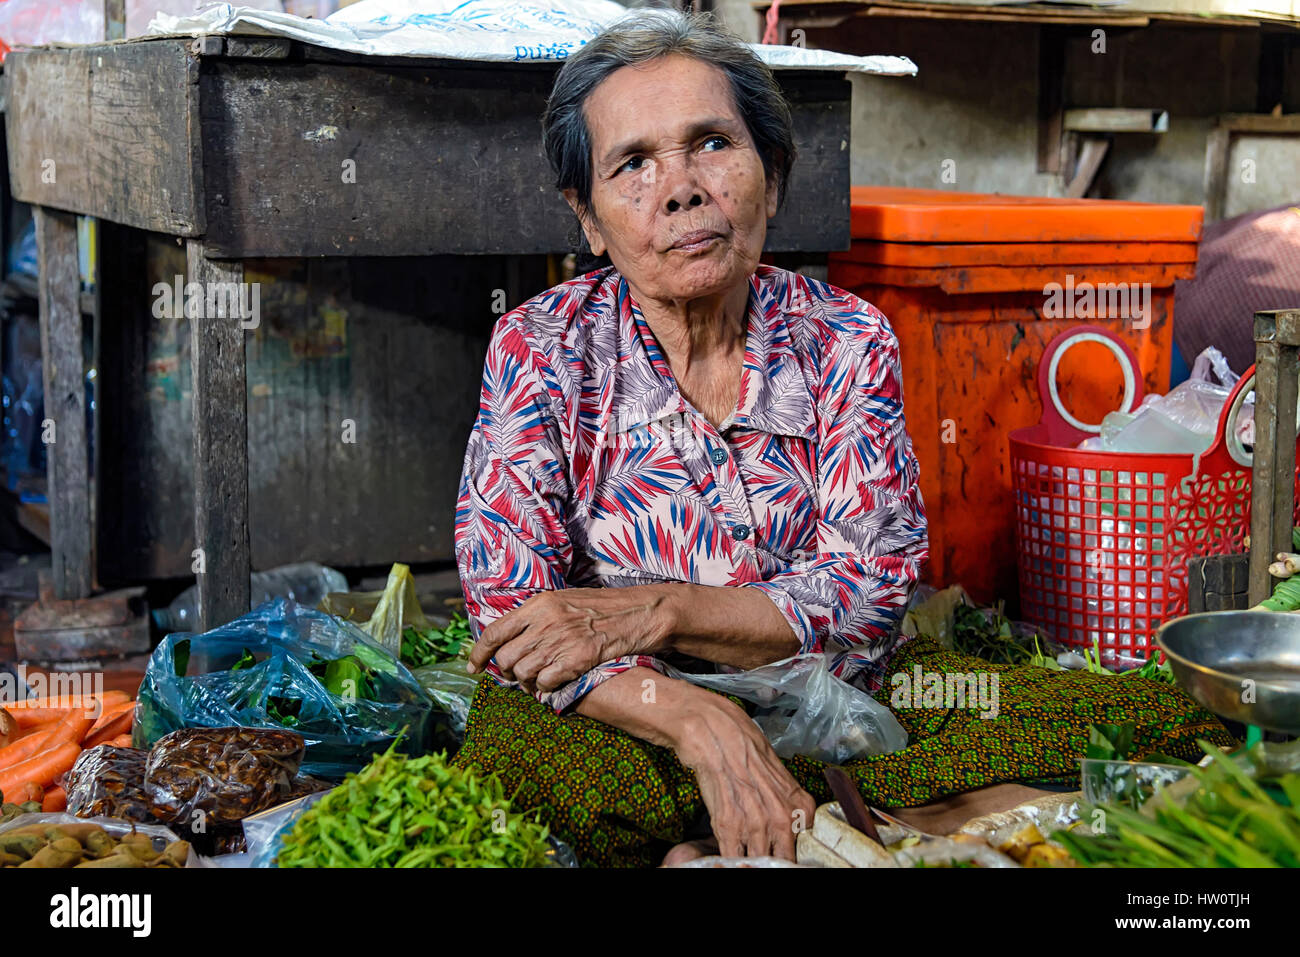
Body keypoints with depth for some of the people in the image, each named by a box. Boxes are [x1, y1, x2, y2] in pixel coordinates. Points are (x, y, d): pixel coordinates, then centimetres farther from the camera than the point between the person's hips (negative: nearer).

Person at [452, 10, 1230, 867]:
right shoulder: (541, 347, -6)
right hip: (625, 718, -3)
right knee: (507, 767, -38)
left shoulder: (845, 340, -1)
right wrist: (702, 725, -30)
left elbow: (872, 596, -7)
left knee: (1159, 723, -15)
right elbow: (509, 611, -14)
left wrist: (655, 612, -21)